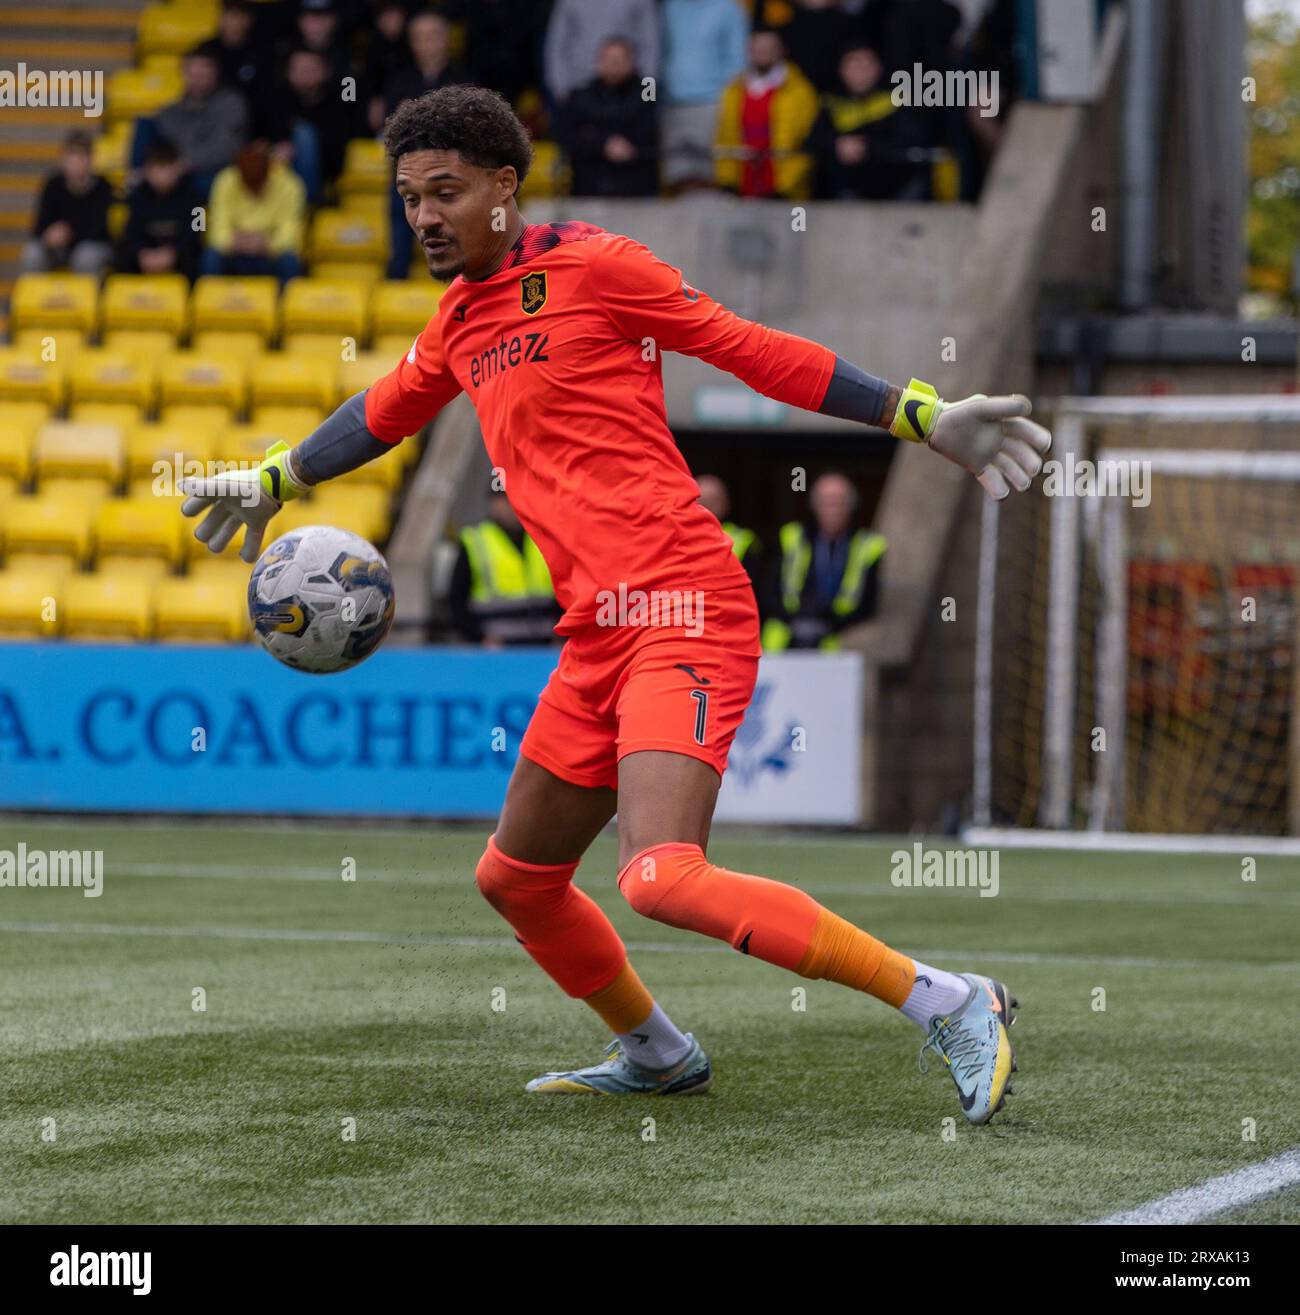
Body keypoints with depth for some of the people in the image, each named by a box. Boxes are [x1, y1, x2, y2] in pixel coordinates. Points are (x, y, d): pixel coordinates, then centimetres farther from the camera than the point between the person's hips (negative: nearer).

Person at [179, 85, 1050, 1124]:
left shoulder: (590, 265, -4)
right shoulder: (461, 319, 19)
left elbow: (757, 352, -4)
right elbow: (385, 413, 40)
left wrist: (930, 419, -8)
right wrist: (270, 483, 50)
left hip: (681, 610, -9)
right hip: (599, 637, 9)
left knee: (663, 879, -25)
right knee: (516, 881, 17)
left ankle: (948, 1005, -20)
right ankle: (657, 1055, 39)